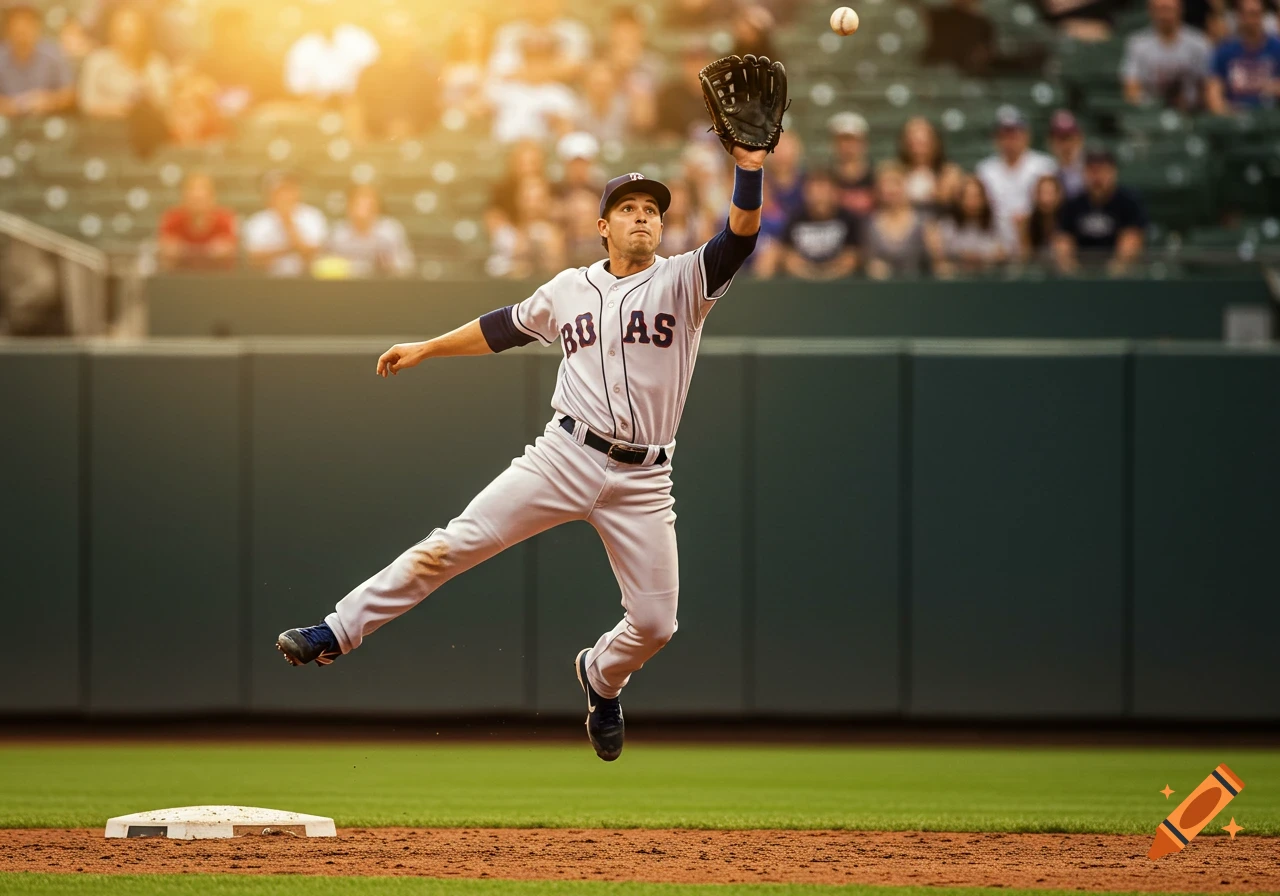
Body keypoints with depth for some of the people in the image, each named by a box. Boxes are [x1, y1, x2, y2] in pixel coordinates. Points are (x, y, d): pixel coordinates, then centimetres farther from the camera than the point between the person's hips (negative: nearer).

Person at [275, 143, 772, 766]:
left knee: (655, 622, -1)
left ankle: (601, 679, 33)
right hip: (565, 456, 1)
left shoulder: (683, 282, 1)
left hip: (642, 482, 0)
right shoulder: (568, 289, 10)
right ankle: (338, 632, -10)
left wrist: (749, 168, -28)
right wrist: (426, 348, 26)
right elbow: (505, 328, 25)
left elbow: (739, 240, -15)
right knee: (460, 541, -12)